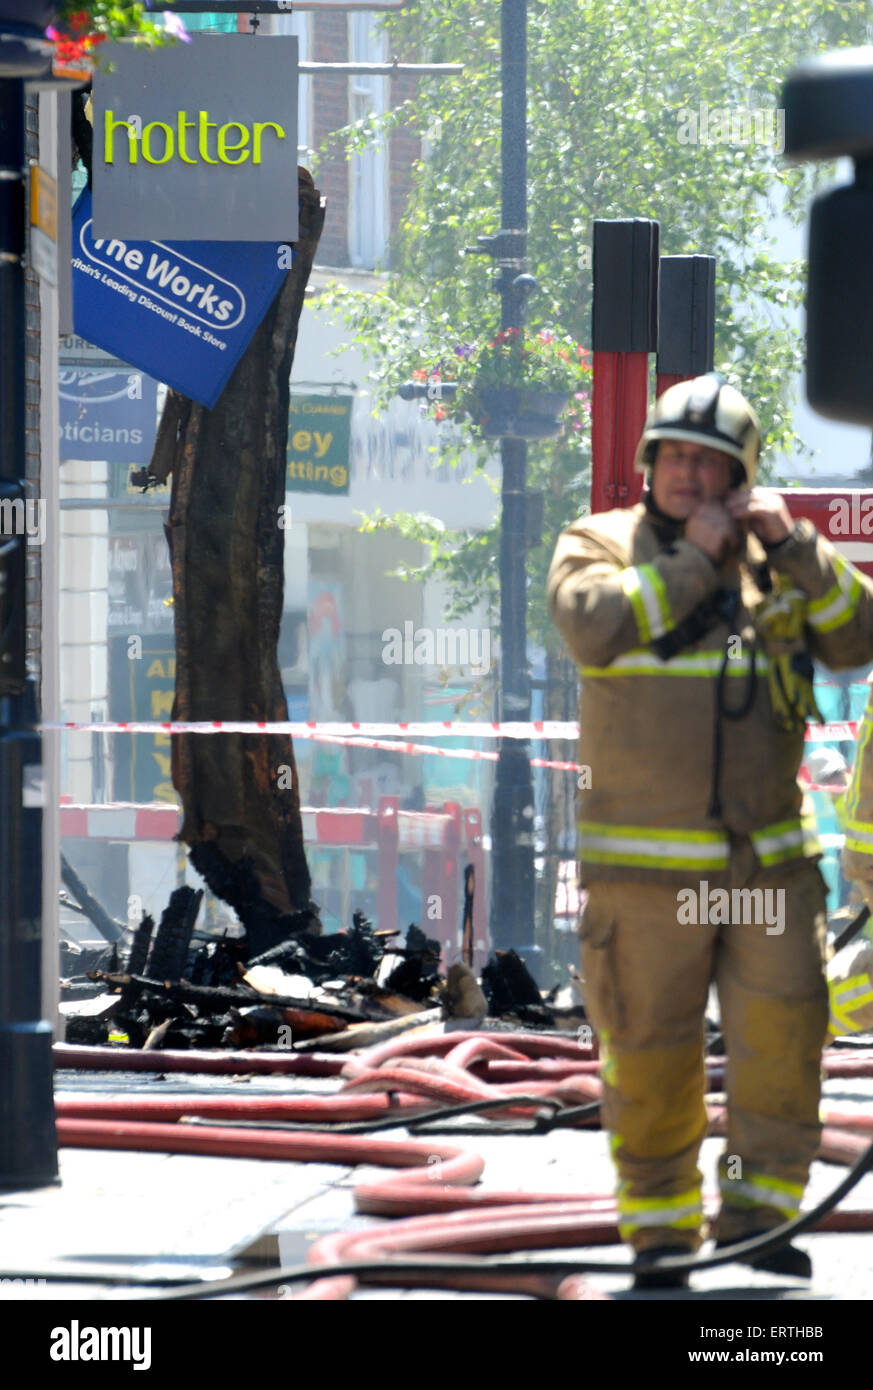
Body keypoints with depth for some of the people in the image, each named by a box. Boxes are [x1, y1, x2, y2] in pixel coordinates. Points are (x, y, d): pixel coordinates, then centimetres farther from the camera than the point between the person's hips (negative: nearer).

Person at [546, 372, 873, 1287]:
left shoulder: (775, 559, 11)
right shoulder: (597, 545, 3)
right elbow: (592, 626, -17)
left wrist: (794, 547, -10)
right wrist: (691, 560, -14)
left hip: (768, 859, 3)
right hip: (644, 862, -3)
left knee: (783, 1037, -3)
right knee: (649, 1056, 1)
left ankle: (758, 1213, 8)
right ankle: (659, 1232, 13)